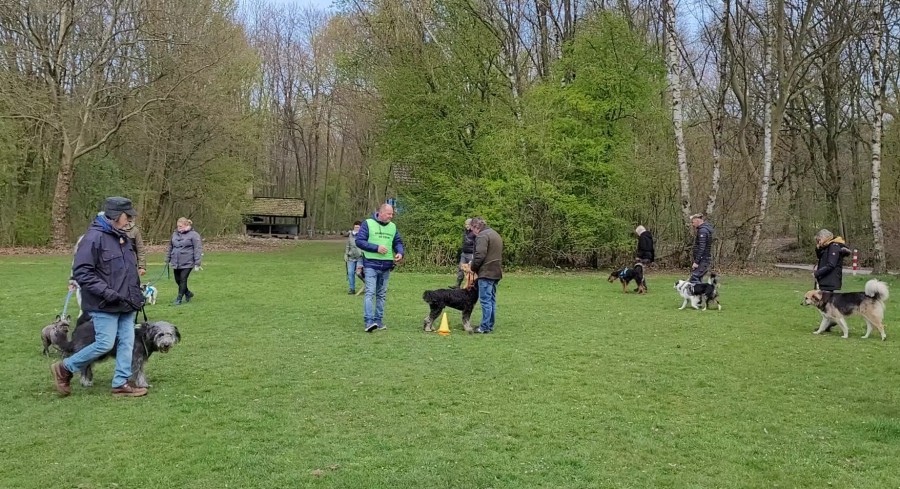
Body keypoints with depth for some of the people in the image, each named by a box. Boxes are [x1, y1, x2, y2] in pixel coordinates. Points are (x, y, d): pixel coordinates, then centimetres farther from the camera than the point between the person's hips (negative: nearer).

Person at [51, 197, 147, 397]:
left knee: (127, 342, 6)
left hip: (126, 304, 8)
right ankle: (64, 368, 14)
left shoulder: (123, 237, 13)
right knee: (105, 344, -6)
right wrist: (106, 292, -22)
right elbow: (81, 272, -18)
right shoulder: (94, 237, -15)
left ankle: (121, 383, 15)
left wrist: (137, 293, 19)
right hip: (104, 305, -8)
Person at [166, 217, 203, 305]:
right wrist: (168, 260, 19)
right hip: (176, 263, 6)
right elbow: (170, 247, 21)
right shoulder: (175, 234, 11)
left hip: (187, 263, -6)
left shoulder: (193, 235, -8)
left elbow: (197, 249, -11)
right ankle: (188, 293, 32)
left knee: (183, 280, -5)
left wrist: (197, 263, -15)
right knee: (178, 280, 11)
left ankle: (179, 298, 6)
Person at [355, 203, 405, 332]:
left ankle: (378, 321, 19)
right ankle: (369, 322, -18)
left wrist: (400, 252, -4)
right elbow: (359, 241, -9)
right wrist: (376, 248, -16)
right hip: (371, 264, -6)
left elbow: (398, 242, 18)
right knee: (370, 293, -14)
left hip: (386, 266, 6)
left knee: (382, 295, 11)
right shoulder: (368, 223, -4)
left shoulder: (393, 226, 13)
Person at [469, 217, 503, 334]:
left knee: (485, 300, -6)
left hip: (486, 273, -10)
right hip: (496, 272, 10)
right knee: (492, 300, 13)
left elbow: (479, 255, -19)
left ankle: (485, 327, -5)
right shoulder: (496, 234, 20)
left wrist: (473, 267, -4)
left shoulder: (482, 236, -11)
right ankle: (490, 326, 17)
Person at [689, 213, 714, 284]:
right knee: (698, 280, 12)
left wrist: (696, 262, -22)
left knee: (694, 279, -14)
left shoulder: (702, 231, -15)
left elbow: (701, 247, -22)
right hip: (705, 259, 10)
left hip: (702, 259, -10)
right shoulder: (706, 228, 16)